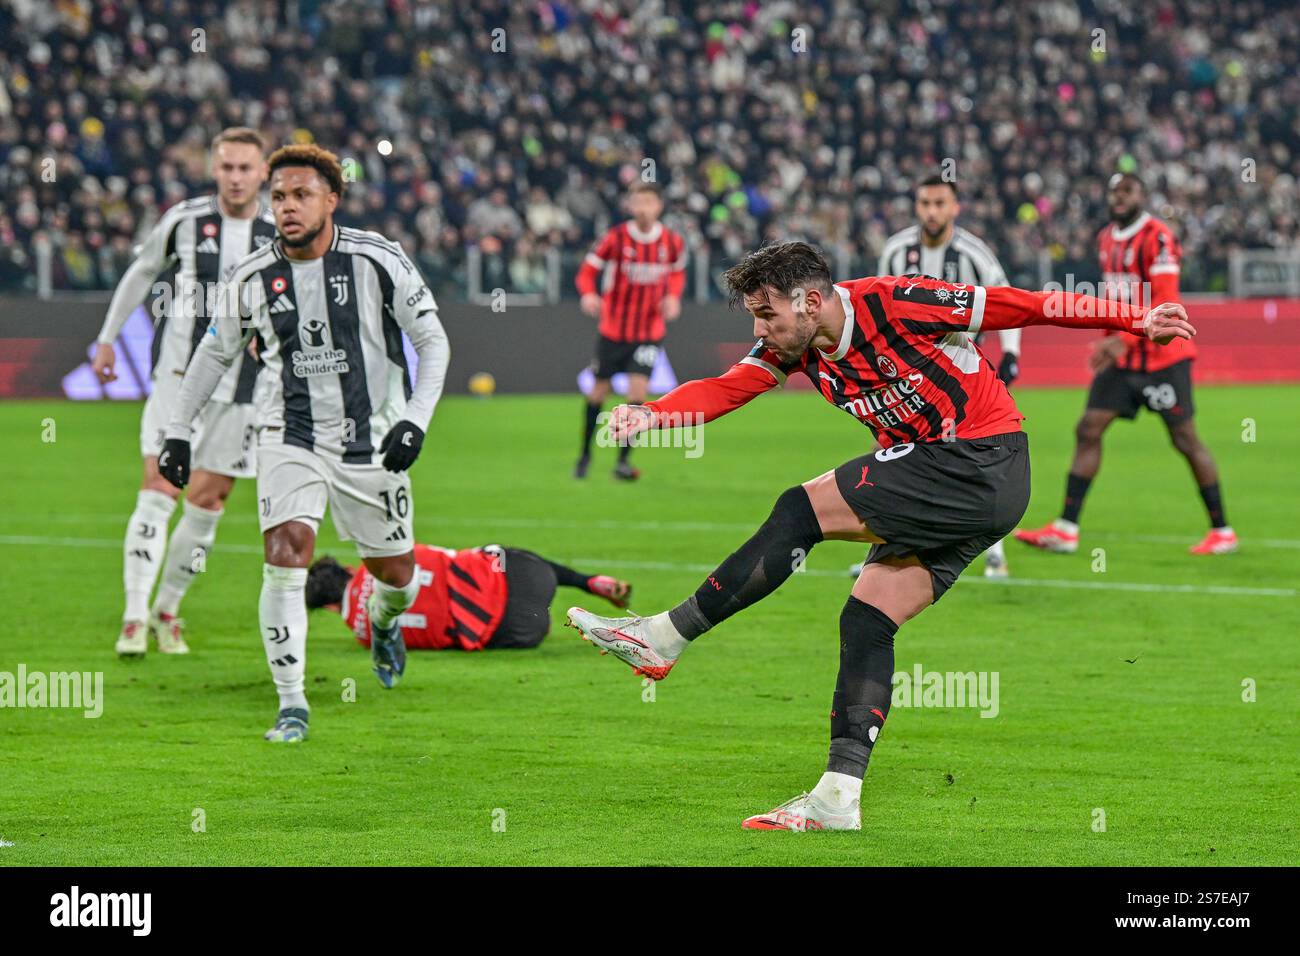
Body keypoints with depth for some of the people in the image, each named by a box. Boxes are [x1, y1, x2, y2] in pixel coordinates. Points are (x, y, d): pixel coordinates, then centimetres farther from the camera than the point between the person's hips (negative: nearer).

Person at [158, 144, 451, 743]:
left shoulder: (377, 261, -11)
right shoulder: (251, 279, -4)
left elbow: (432, 341, -4)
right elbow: (214, 353, 12)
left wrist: (415, 421, -15)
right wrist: (177, 432, 10)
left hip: (370, 440, 0)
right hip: (290, 439, 0)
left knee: (396, 575, 10)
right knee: (285, 554, -19)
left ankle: (382, 624, 48)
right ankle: (291, 705, -12)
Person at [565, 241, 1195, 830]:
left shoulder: (893, 304, -17)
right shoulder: (795, 349, 5)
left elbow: (1020, 306, -12)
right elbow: (725, 389, -5)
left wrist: (1135, 321, -10)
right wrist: (652, 415, -25)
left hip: (982, 463, -9)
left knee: (804, 509, -15)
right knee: (865, 621, 1)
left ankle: (665, 638, -10)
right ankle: (837, 797, 1)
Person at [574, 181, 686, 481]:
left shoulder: (673, 242, -5)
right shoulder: (616, 238, -11)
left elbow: (678, 273, 14)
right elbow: (588, 270, -7)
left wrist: (673, 297, -5)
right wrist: (589, 294, -28)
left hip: (650, 331, 0)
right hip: (613, 329, 0)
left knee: (638, 391, -14)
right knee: (599, 391, 7)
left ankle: (623, 460, -2)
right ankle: (585, 454, 28)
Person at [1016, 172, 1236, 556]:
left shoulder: (1157, 238, -15)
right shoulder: (1107, 240, 10)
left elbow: (1164, 304, -21)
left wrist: (1123, 340, -28)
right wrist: (1108, 342, 16)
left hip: (1163, 355, -8)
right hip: (1123, 359, 8)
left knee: (1186, 440, -2)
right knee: (1088, 430, 0)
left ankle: (1222, 532, 9)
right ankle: (1066, 529, 1)